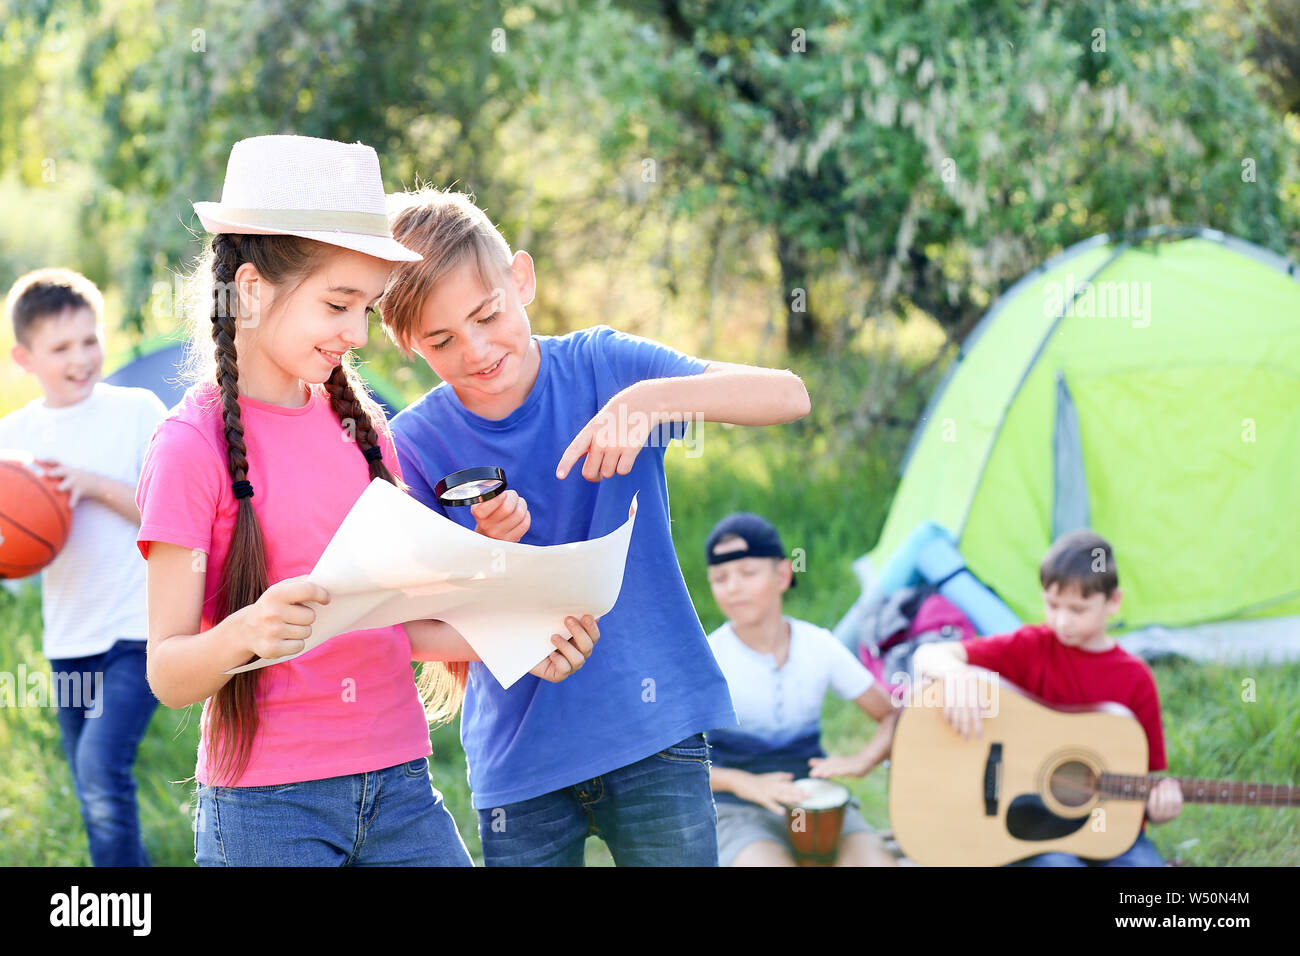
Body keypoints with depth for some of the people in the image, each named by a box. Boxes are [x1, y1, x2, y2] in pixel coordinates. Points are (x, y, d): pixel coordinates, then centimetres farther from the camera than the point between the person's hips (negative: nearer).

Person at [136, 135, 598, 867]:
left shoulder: (361, 425, 11)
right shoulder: (193, 447, -7)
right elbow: (169, 675, -10)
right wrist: (246, 632, -29)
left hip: (400, 782, 5)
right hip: (267, 806, -5)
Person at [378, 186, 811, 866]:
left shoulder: (599, 366, -5)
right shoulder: (415, 445, -3)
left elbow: (789, 395, -14)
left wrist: (649, 399, -28)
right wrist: (489, 547, -23)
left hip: (652, 727, -1)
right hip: (520, 753, 1)